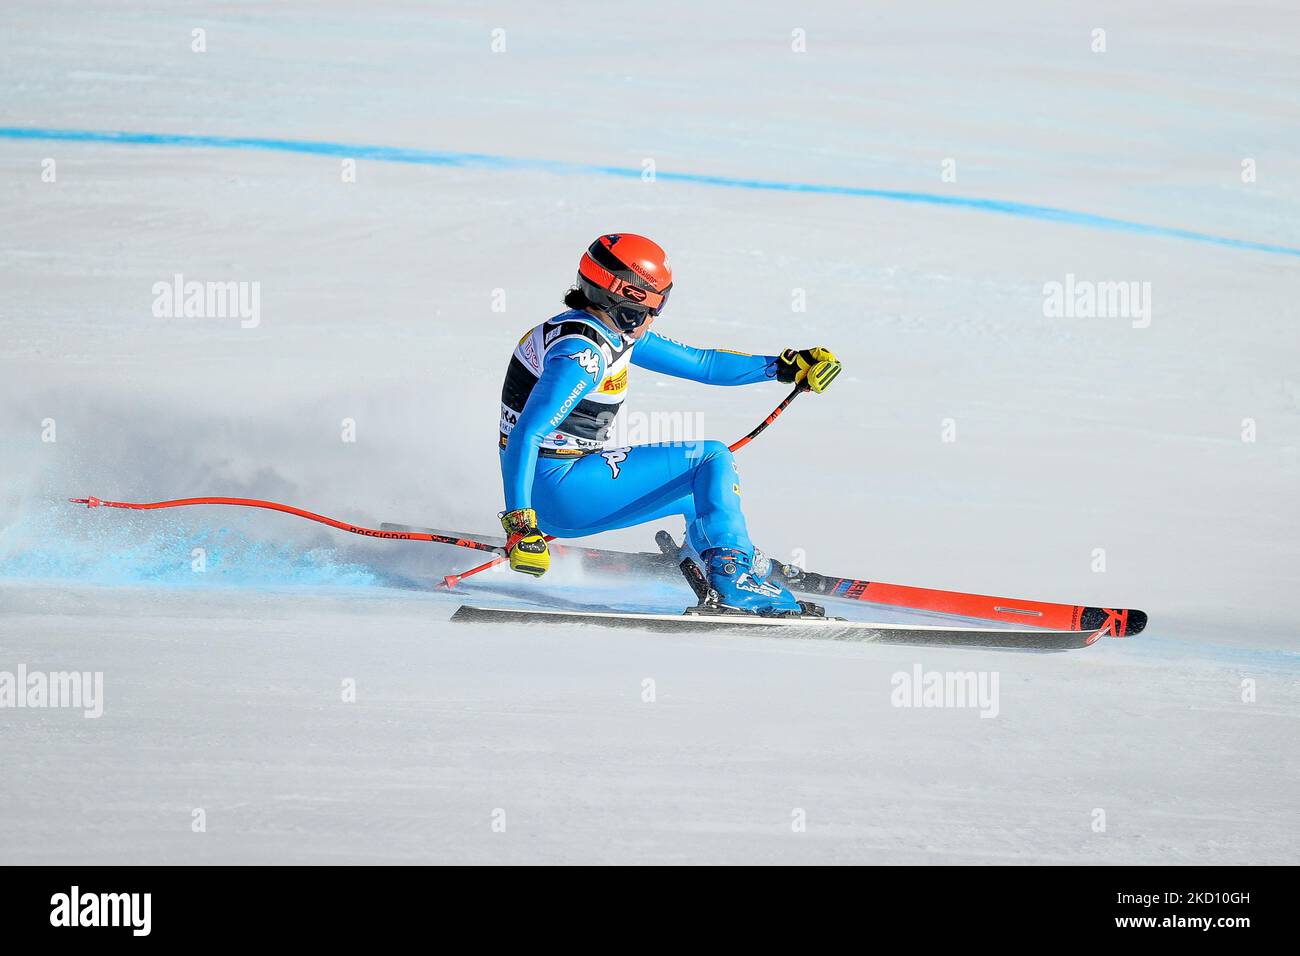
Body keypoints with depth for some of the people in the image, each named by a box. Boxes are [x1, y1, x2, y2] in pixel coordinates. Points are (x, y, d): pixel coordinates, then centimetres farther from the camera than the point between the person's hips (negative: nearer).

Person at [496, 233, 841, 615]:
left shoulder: (618, 330, 8)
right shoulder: (582, 352, -23)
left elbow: (700, 363, 14)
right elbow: (524, 436, -29)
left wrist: (782, 366, 10)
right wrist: (520, 523, -33)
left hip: (561, 479, 10)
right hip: (557, 489, -10)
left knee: (706, 491, 26)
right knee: (713, 460, -9)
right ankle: (735, 574, -16)